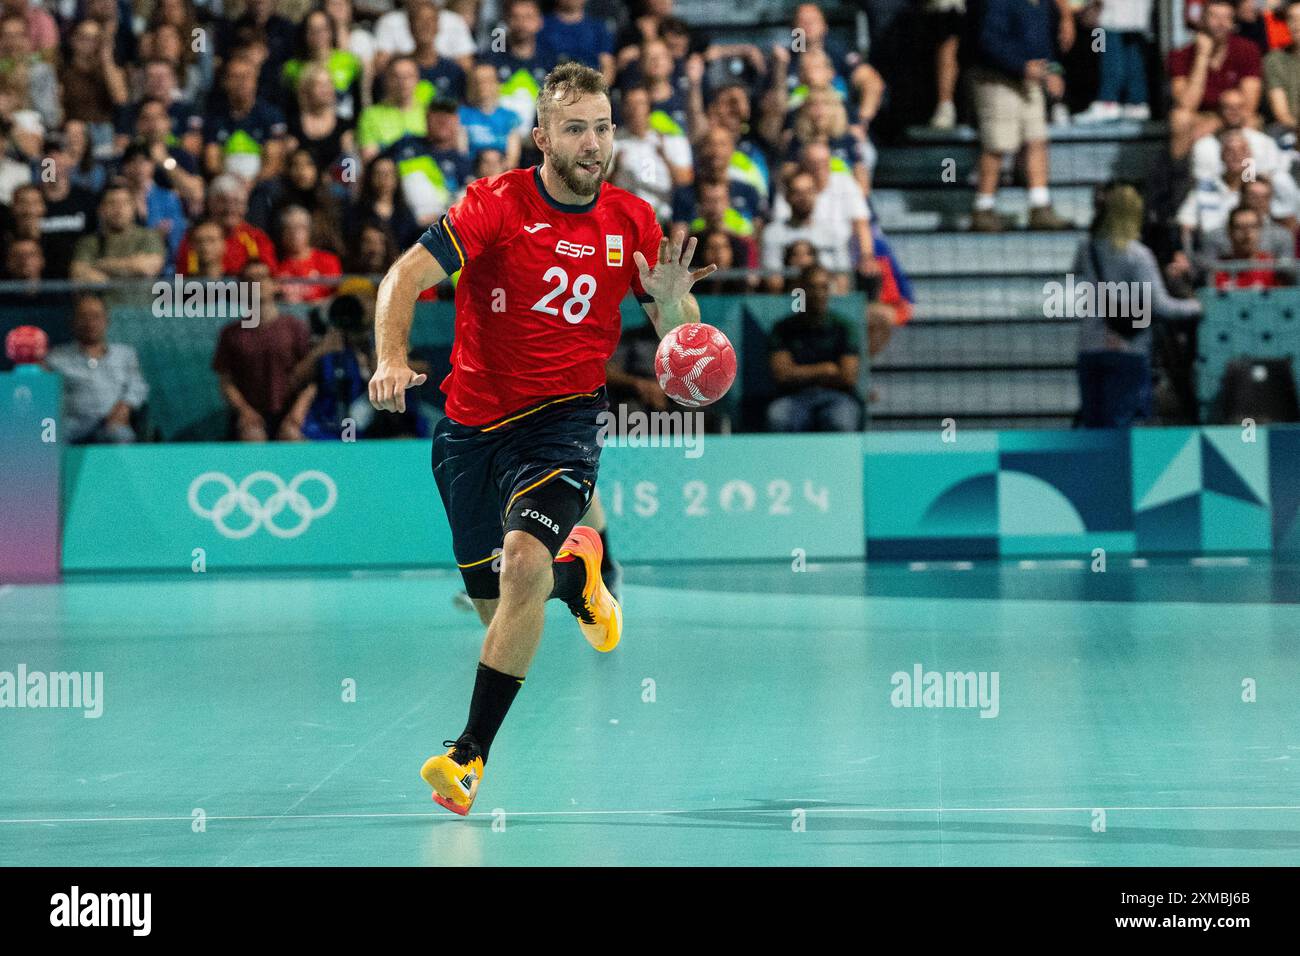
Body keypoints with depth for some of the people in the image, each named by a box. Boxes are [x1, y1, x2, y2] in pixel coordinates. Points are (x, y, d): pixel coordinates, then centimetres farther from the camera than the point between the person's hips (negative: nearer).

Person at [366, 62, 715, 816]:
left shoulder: (632, 221, 0)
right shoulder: (496, 203, -10)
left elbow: (681, 340, 8)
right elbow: (408, 276, -18)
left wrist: (672, 300, -16)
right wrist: (393, 360, -36)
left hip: (563, 420, -1)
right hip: (473, 424, 1)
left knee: (523, 563, -27)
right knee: (496, 608, 10)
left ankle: (472, 755, -20)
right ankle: (577, 570, 47)